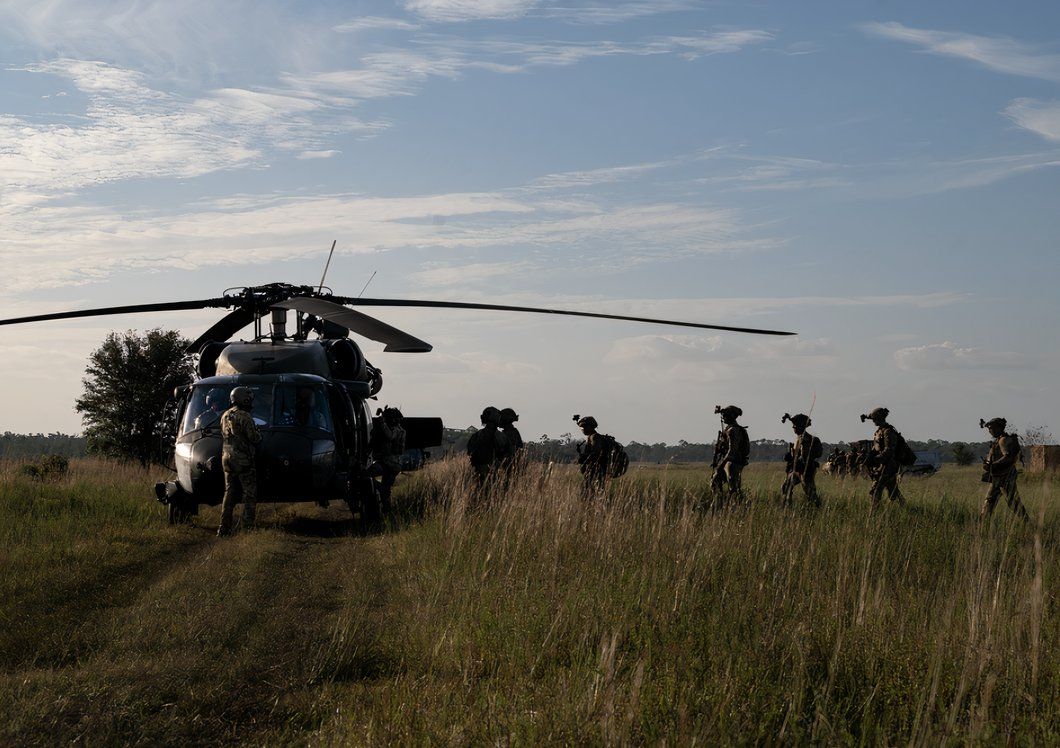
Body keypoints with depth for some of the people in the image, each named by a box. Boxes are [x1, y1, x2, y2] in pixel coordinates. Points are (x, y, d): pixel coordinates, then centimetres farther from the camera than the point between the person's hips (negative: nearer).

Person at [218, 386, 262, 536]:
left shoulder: (225, 416, 9)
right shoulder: (244, 417, -16)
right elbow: (255, 438, -16)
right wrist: (257, 432, 5)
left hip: (227, 458, 7)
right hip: (243, 460, -7)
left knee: (229, 493, 12)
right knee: (250, 495, 0)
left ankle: (224, 527, 9)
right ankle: (248, 526, -3)